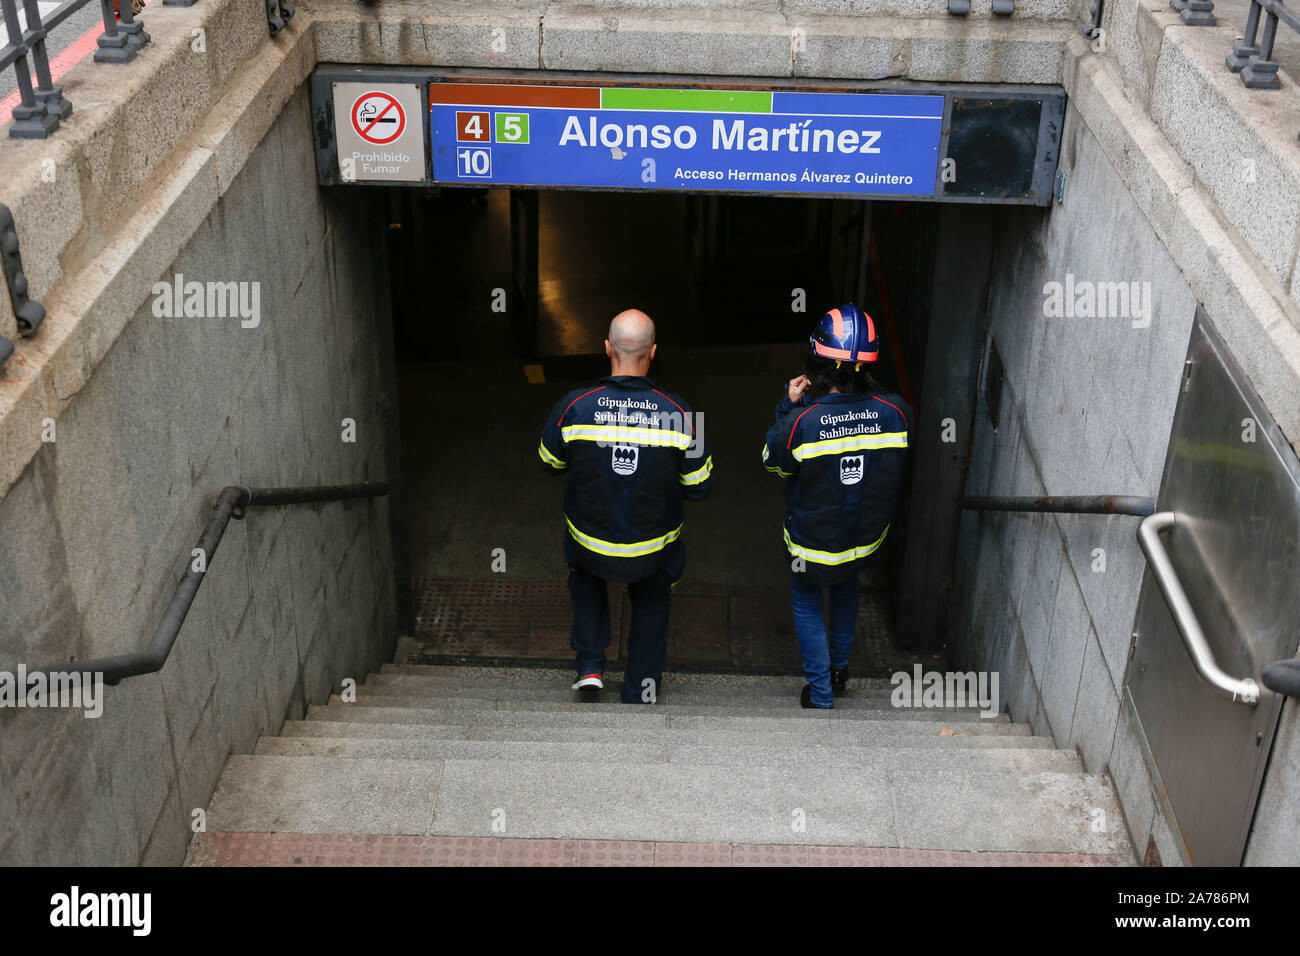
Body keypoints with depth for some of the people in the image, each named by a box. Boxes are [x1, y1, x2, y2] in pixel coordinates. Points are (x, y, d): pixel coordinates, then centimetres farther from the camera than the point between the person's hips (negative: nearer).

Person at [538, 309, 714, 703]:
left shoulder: (574, 408, -21)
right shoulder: (678, 414, -21)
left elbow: (549, 462, -1)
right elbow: (699, 488, -9)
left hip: (591, 545, 0)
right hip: (653, 548, 0)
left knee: (584, 576, 36)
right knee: (651, 604, 31)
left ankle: (590, 665, 27)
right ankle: (640, 694, 39)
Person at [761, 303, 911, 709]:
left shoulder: (800, 422, -31)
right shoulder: (895, 411, -22)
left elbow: (772, 460, -10)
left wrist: (789, 405, -9)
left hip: (813, 545, -3)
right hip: (869, 538, 3)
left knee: (807, 604, 26)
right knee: (846, 584, 35)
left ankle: (821, 695, 34)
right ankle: (840, 666, 52)